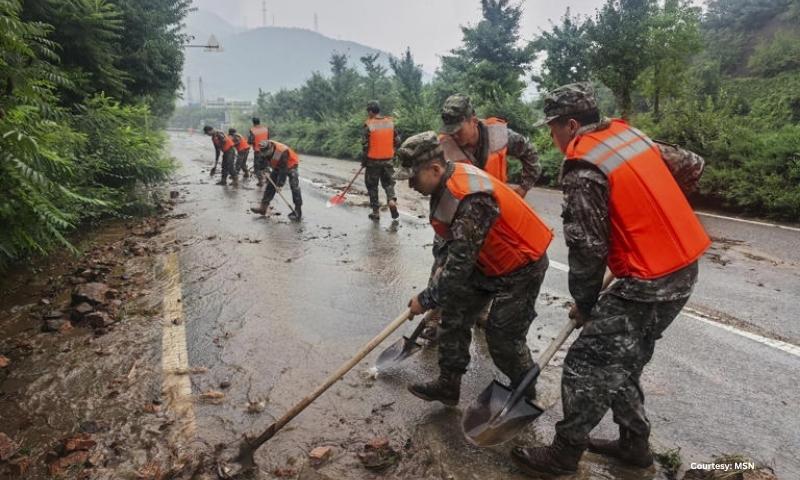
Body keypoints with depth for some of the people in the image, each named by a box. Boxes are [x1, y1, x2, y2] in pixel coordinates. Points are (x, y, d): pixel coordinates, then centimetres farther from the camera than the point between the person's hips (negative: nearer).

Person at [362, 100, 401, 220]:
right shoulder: (390, 122, 1)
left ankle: (376, 211, 14)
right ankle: (392, 200, -11)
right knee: (388, 183, 17)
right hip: (388, 159, 3)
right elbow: (397, 141, 5)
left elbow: (365, 145, -12)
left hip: (373, 160, -3)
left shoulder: (369, 125, -12)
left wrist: (363, 161, -1)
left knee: (372, 186, 10)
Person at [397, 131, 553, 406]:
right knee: (454, 315, 8)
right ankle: (448, 385, 21)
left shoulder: (471, 199, -35)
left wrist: (426, 300, -22)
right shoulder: (448, 183, -6)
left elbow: (461, 263, -31)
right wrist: (446, 268, 10)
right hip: (486, 262, 9)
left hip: (521, 267, -9)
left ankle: (526, 396, 25)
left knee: (503, 337, -1)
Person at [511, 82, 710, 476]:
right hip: (683, 265, 9)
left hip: (650, 281, -9)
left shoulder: (583, 170, -18)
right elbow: (692, 166, 18)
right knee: (620, 359, 20)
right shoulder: (632, 135, 8)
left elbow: (588, 248, -17)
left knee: (587, 365, 0)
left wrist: (583, 303, -2)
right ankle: (634, 444, 34)